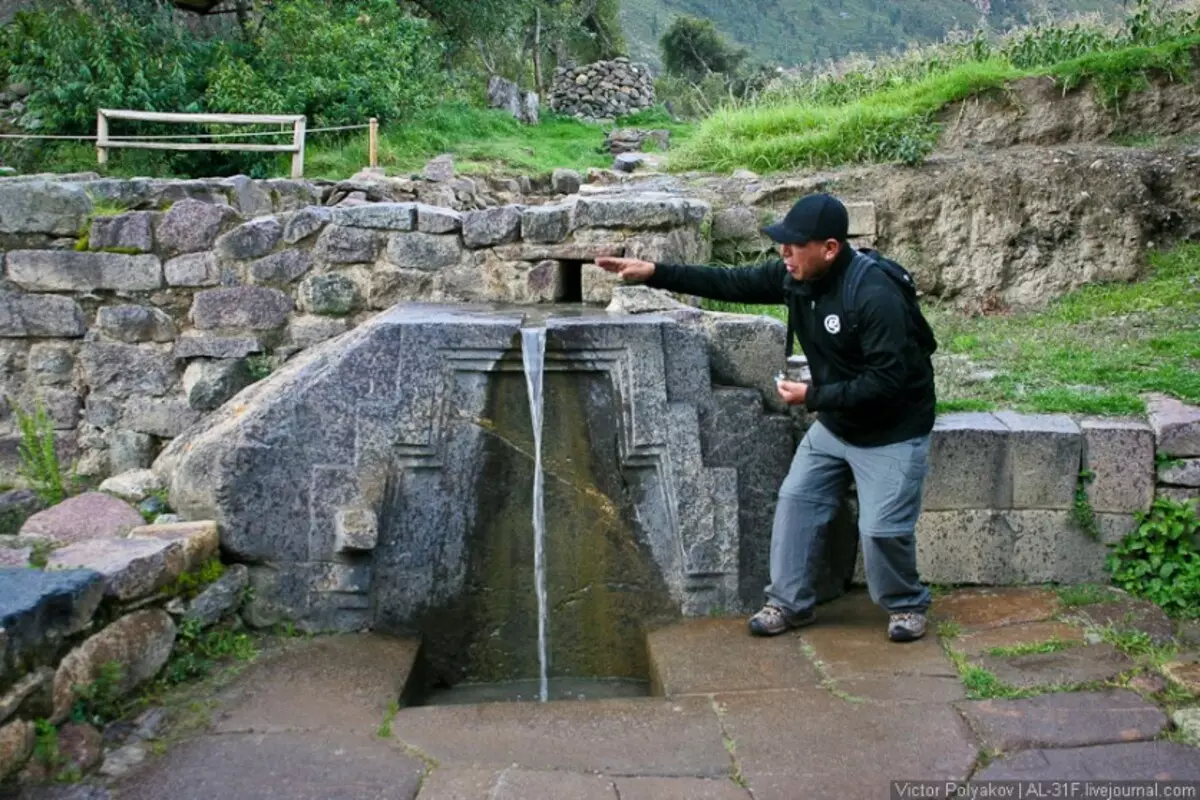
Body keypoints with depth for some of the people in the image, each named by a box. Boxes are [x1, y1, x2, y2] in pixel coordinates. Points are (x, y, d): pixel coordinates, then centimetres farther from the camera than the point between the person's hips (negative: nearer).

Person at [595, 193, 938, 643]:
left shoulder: (876, 296, -32)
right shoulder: (794, 276, -9)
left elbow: (887, 381, -32)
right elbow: (729, 283, -2)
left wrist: (812, 397, -27)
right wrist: (654, 273, -9)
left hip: (892, 432, -7)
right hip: (834, 424, 8)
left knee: (881, 529, -7)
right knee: (796, 501, 6)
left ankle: (907, 605, 22)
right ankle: (790, 602, 21)